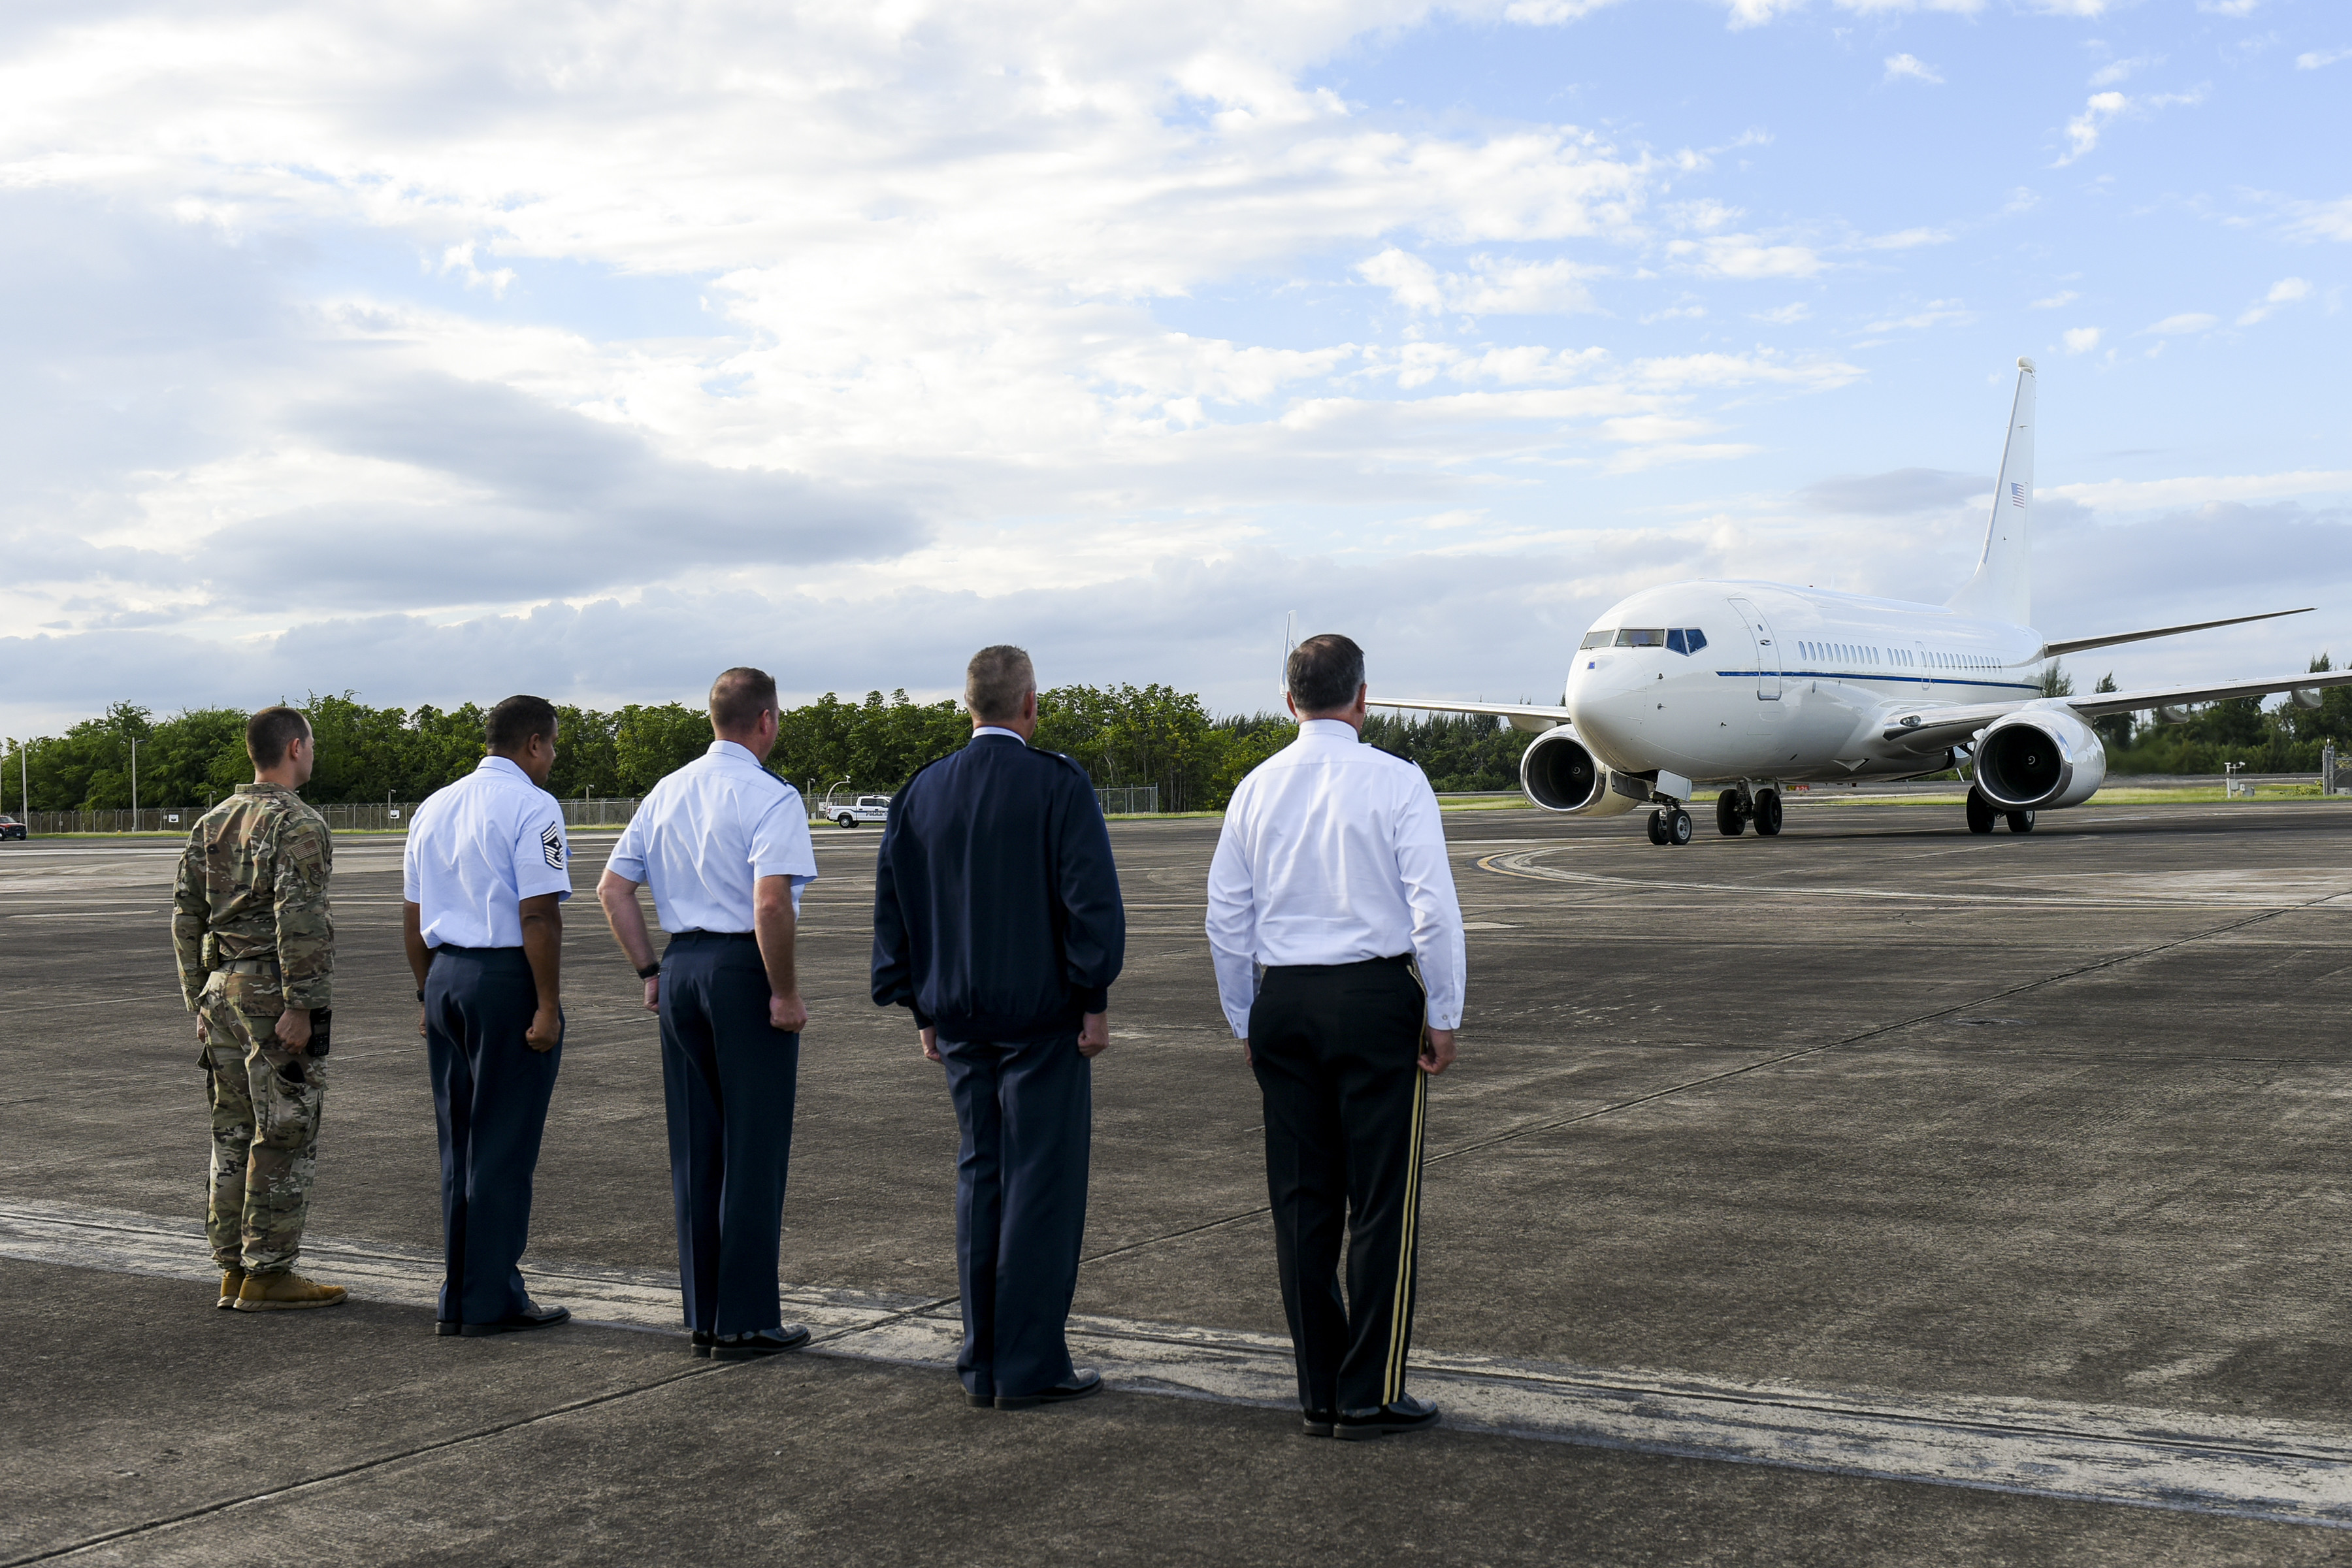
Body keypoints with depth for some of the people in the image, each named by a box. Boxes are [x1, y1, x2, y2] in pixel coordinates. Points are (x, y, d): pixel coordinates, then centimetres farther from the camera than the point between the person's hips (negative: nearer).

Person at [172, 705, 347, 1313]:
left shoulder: (211, 824, 13)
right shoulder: (298, 824, -12)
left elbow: (185, 914, 14)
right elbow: (298, 920, -20)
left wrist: (198, 999, 18)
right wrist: (301, 1007, -20)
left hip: (222, 990, 8)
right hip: (273, 995, -8)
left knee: (234, 1134, 13)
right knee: (284, 1135, -2)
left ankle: (234, 1267, 18)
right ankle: (267, 1274, 1)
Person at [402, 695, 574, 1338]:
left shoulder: (433, 808, 15)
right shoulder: (531, 807, -10)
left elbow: (413, 916, 18)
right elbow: (538, 915, -17)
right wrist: (548, 1007, -15)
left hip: (445, 978, 8)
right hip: (507, 978, -8)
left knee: (459, 1144, 13)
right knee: (503, 1146, -1)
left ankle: (459, 1298, 18)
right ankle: (489, 1302, 3)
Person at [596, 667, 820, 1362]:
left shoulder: (666, 793, 11)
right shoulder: (770, 797, -11)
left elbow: (613, 890, 13)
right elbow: (772, 902, -23)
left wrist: (651, 972, 16)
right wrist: (784, 992, -14)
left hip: (681, 967, 7)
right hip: (745, 969, -7)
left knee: (694, 1149, 12)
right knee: (753, 1148, 0)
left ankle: (703, 1317, 19)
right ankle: (745, 1321, 4)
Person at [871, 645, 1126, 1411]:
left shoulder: (921, 792, 8)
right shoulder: (1058, 784, -9)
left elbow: (893, 905, 12)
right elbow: (1092, 897, -14)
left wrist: (923, 1008, 17)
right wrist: (1095, 1000, -7)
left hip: (959, 1017, 6)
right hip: (1042, 1013, -5)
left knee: (979, 1176, 13)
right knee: (1042, 1183, 0)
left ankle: (983, 1362, 18)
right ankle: (1030, 1366, 3)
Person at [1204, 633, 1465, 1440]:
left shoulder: (1256, 789, 6)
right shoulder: (1395, 781, -6)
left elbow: (1226, 917, 8)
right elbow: (1434, 906, -11)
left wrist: (1247, 1023, 16)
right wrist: (1443, 1016, -3)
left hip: (1282, 1000, 4)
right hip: (1376, 995, -4)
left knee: (1302, 1199, 9)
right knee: (1382, 1201, 3)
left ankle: (1319, 1392, 16)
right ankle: (1370, 1394, 5)